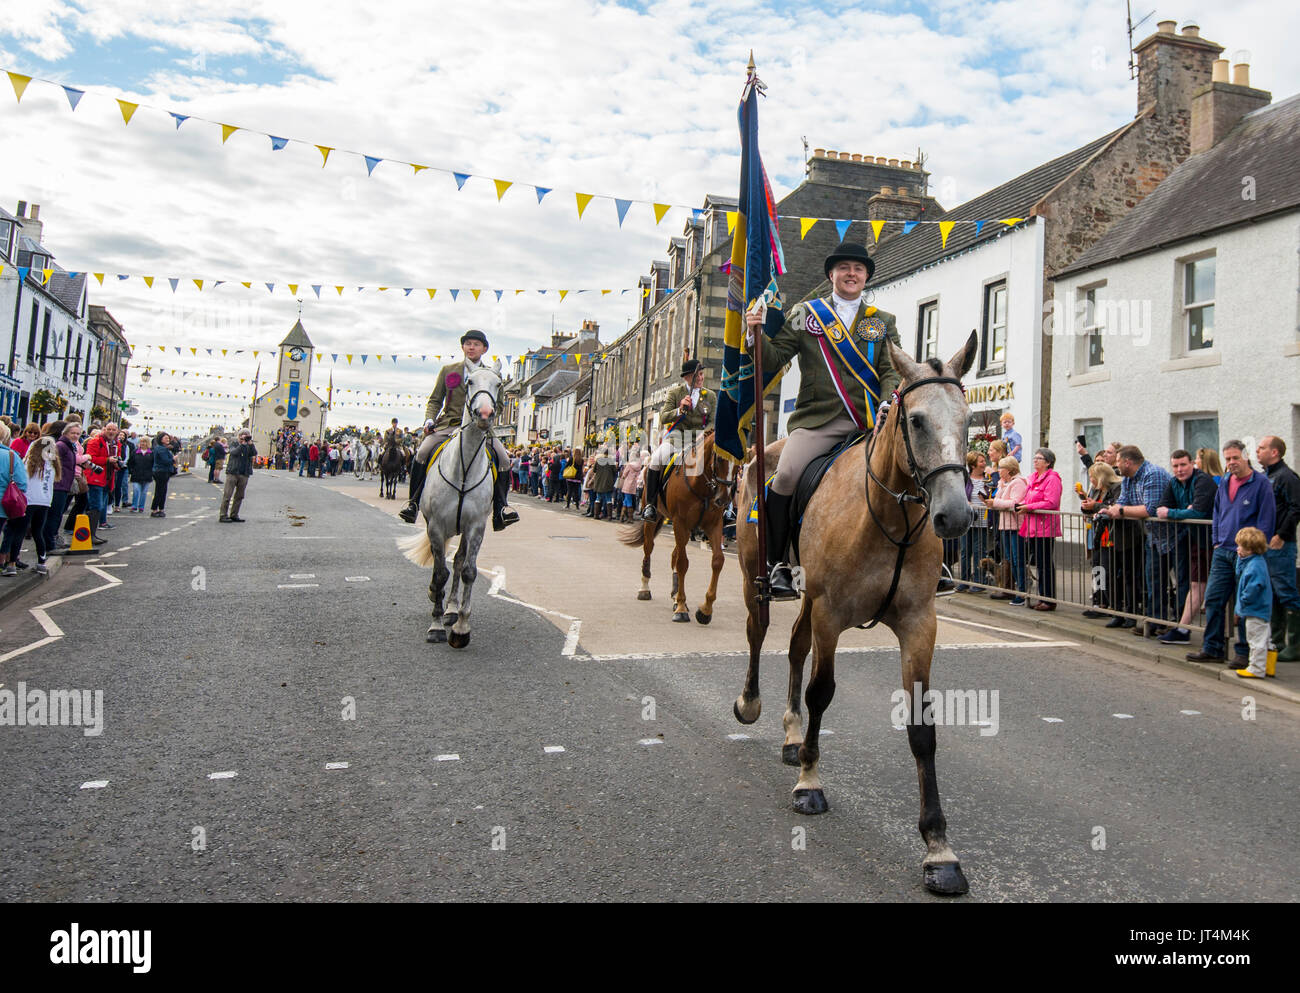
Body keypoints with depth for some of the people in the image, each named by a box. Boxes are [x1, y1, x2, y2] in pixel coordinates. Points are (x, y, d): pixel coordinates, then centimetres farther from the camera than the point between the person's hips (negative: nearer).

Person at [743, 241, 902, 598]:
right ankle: (776, 563, -9)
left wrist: (888, 404, -11)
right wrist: (756, 333, -11)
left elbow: (891, 370, 9)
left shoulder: (883, 322, 19)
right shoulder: (804, 314, 15)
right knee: (786, 474, -23)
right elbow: (774, 359, 9)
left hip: (870, 421, 2)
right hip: (818, 419, -1)